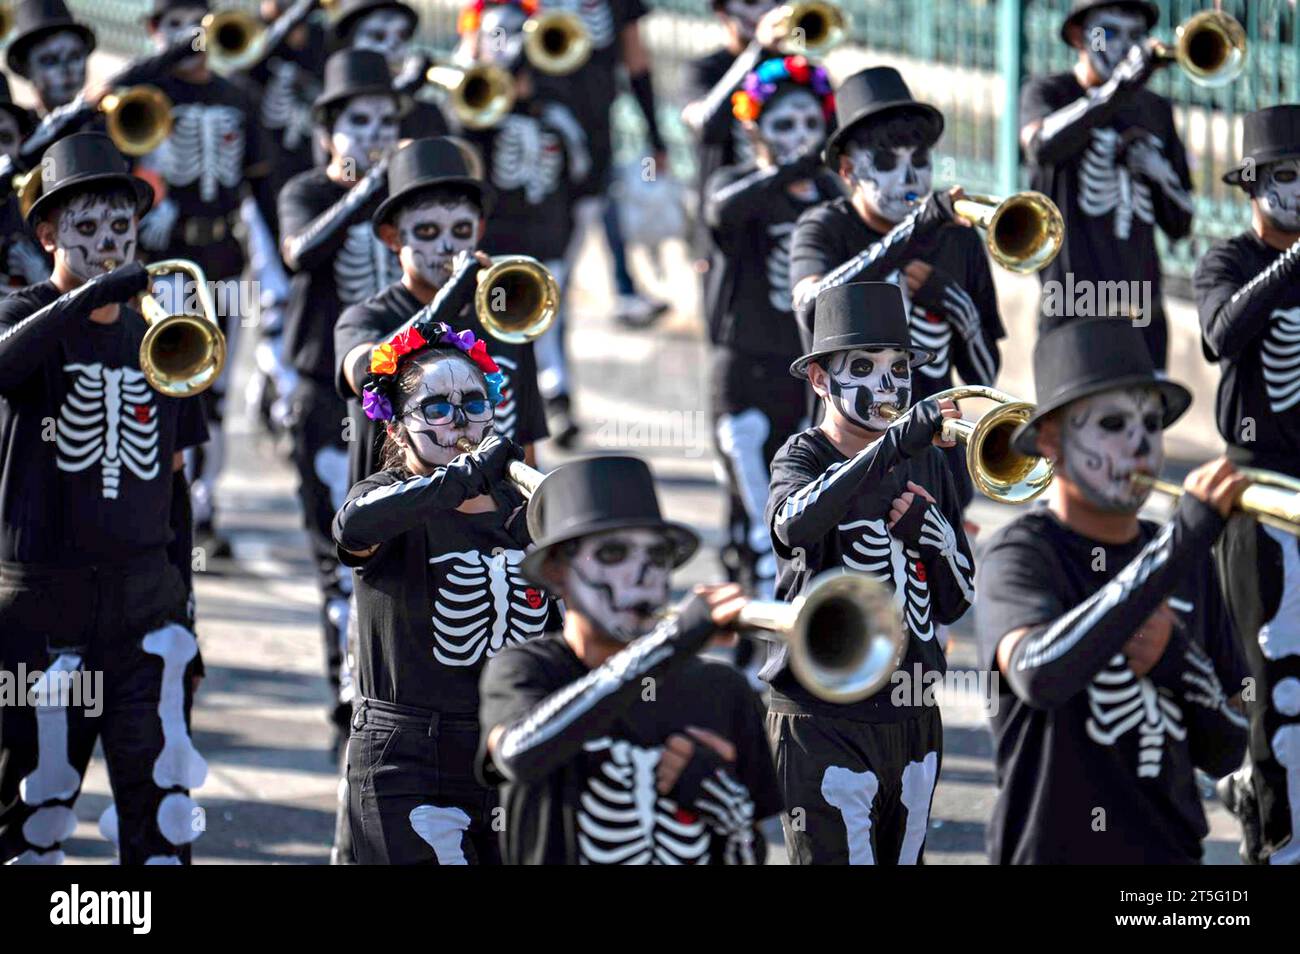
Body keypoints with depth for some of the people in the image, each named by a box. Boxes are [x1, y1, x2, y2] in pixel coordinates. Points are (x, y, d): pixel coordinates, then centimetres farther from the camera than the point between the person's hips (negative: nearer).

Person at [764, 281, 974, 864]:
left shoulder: (928, 465, 10)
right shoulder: (802, 457, -5)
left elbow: (956, 600, 11)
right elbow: (793, 524, -31)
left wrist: (923, 526, -8)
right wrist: (894, 444, -38)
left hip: (914, 721, 6)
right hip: (825, 722, -6)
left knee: (903, 858, 14)